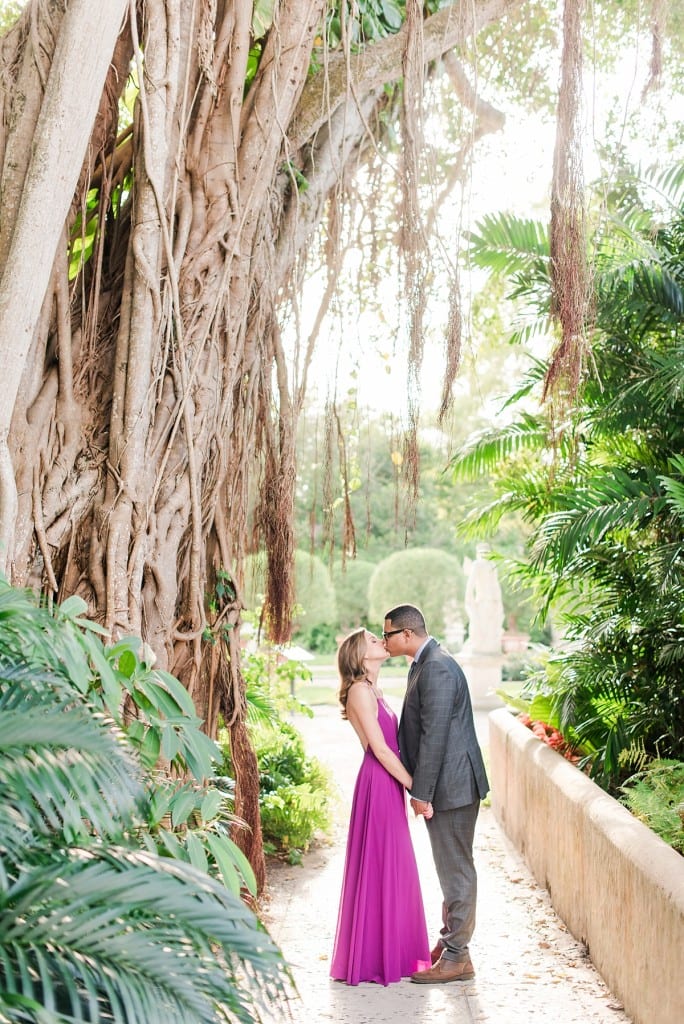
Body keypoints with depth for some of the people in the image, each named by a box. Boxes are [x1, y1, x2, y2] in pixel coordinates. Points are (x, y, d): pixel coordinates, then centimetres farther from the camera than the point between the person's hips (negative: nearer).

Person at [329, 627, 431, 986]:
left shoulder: (372, 691, 15)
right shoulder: (360, 690, -14)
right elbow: (380, 749, -17)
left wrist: (410, 787, 9)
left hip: (389, 786, 10)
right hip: (378, 786, -10)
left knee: (392, 869, 15)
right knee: (378, 869, -2)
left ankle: (391, 953, 25)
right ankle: (373, 960, 7)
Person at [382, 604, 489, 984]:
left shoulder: (437, 669, -20)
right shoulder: (426, 665, 13)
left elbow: (434, 735, -22)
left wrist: (421, 792, -20)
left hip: (451, 785, -10)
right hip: (446, 785, 10)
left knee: (456, 870, -1)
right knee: (451, 868, 18)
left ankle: (457, 957, 7)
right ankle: (449, 943, 29)